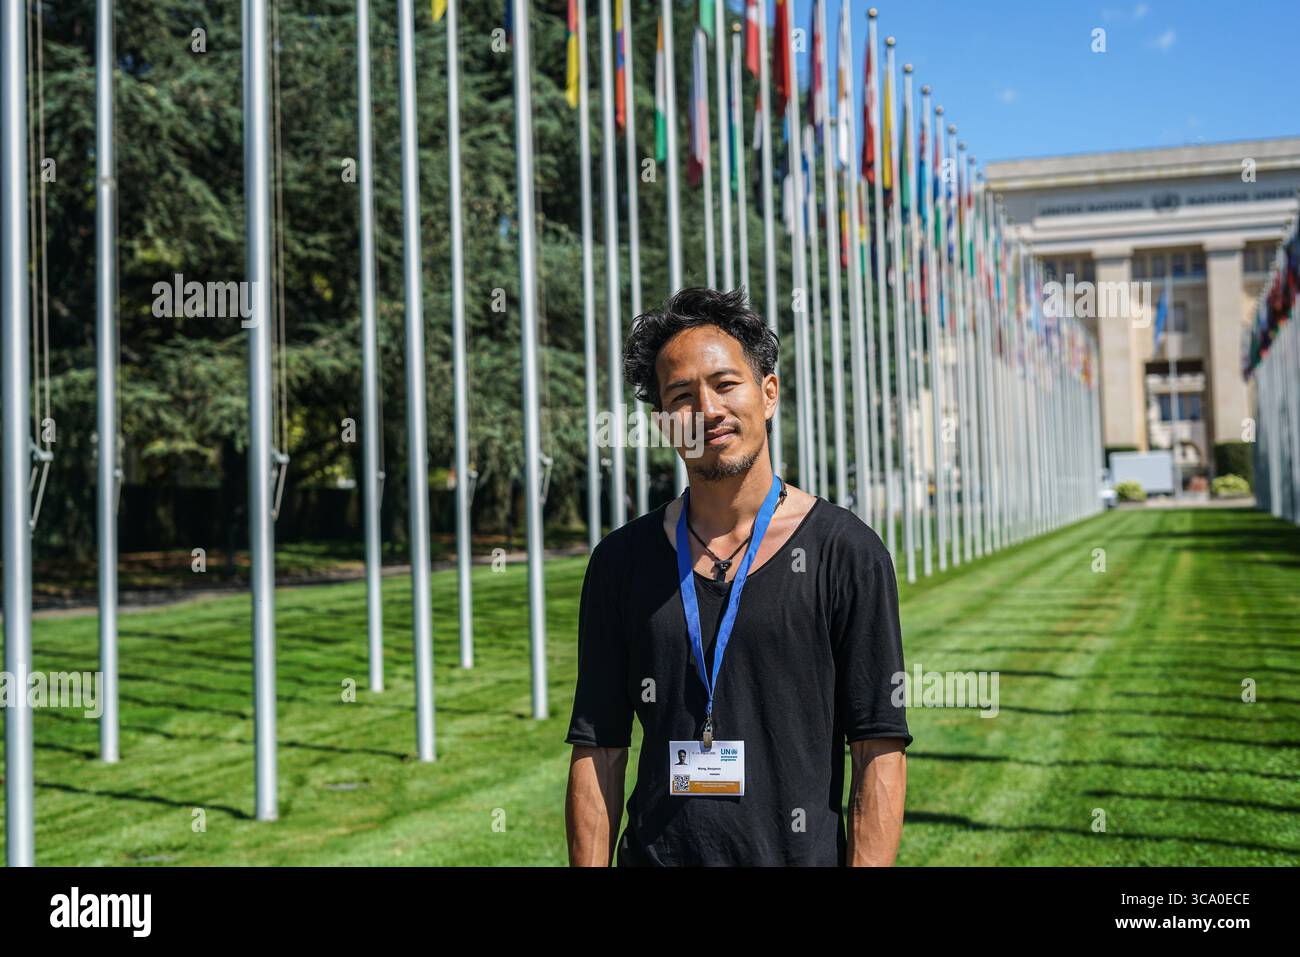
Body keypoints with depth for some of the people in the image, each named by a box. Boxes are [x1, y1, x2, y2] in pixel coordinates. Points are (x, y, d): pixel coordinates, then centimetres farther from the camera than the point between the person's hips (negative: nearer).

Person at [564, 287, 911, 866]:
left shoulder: (846, 552, -4)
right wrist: (589, 864, -3)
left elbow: (881, 754, -7)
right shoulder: (621, 561, 4)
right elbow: (598, 753, 4)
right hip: (654, 854, 2)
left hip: (802, 855, -2)